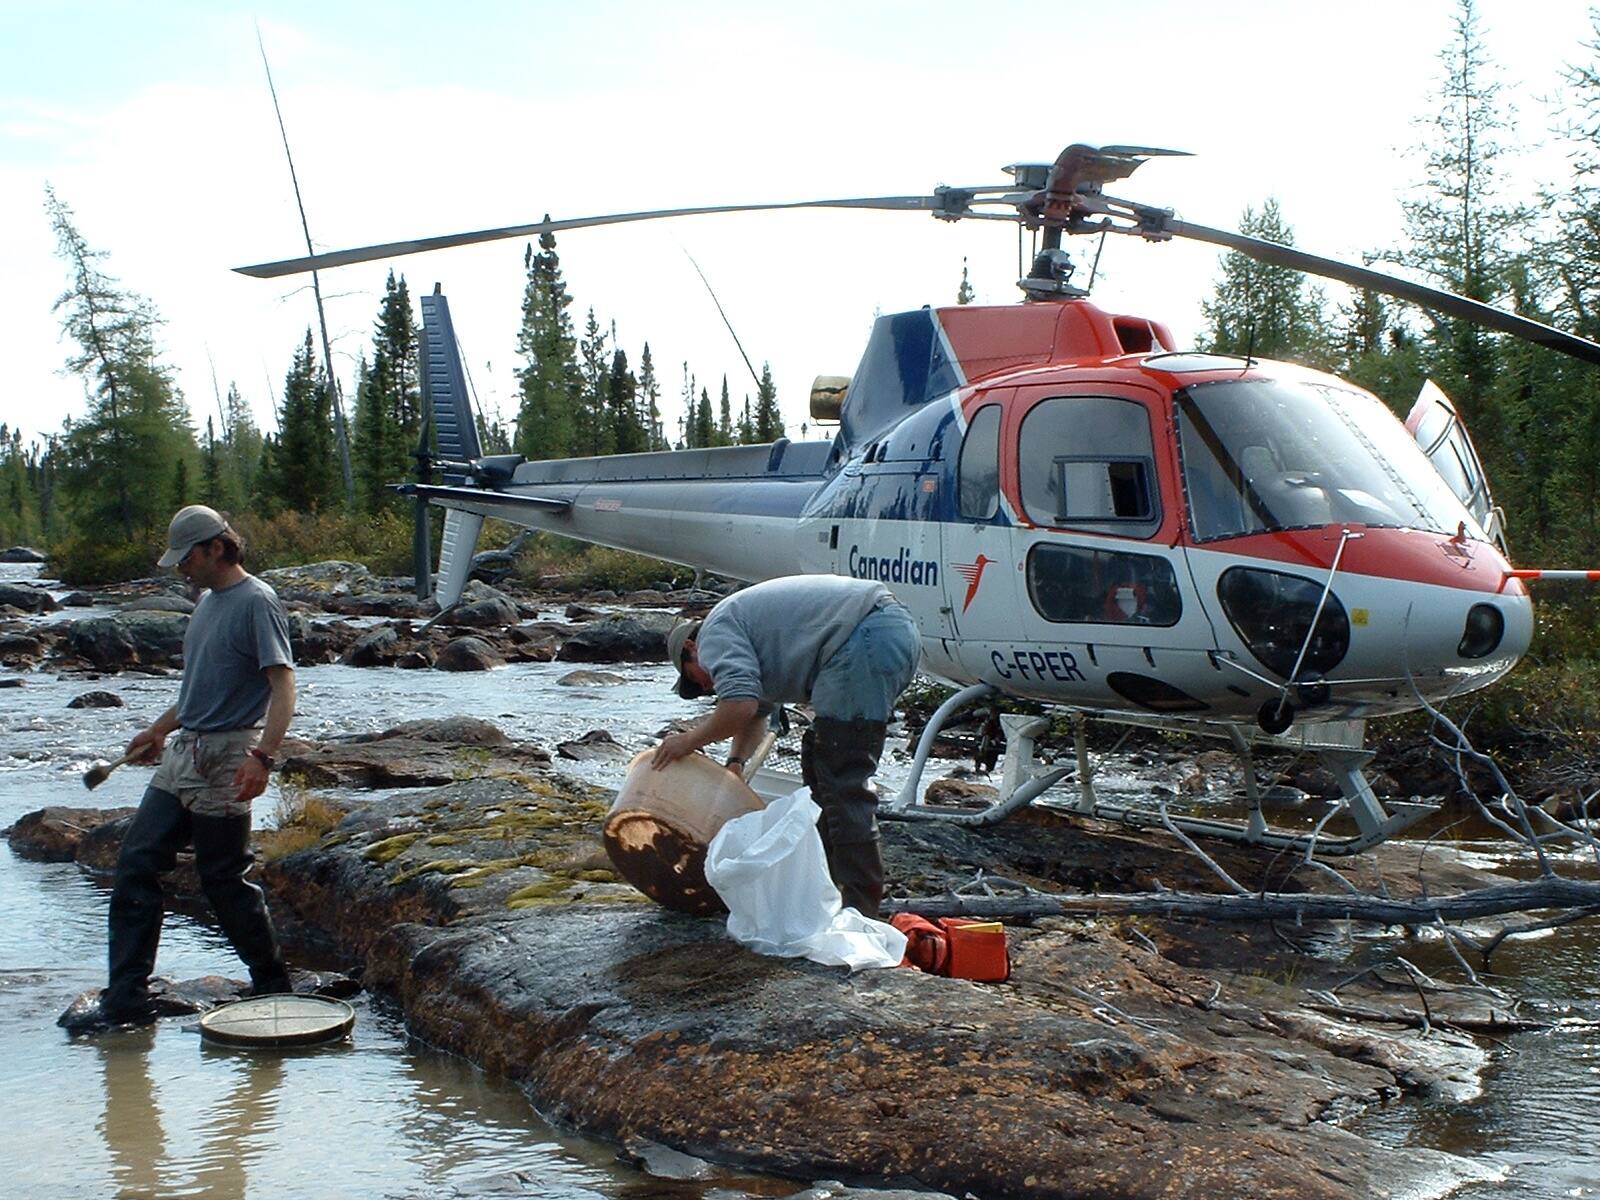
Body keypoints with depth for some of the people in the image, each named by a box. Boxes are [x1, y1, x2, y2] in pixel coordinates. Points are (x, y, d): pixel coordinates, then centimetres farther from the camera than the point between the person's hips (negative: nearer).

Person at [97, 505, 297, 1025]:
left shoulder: (256, 602, -12)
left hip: (225, 758, -9)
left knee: (224, 879, -1)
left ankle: (273, 986, 16)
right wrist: (160, 729, 35)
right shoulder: (208, 601, 16)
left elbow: (283, 684, -19)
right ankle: (126, 999, 5)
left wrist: (263, 755, -30)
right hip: (182, 754, 9)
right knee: (135, 864, 3)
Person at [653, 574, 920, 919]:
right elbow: (756, 712, 44)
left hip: (866, 641, -11)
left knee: (843, 781, -8)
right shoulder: (743, 618, 32)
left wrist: (691, 739, 2)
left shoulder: (715, 632, 1)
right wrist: (734, 762, 38)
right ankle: (830, 878, 27)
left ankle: (858, 906, -8)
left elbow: (739, 706, -13)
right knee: (821, 763, 21)